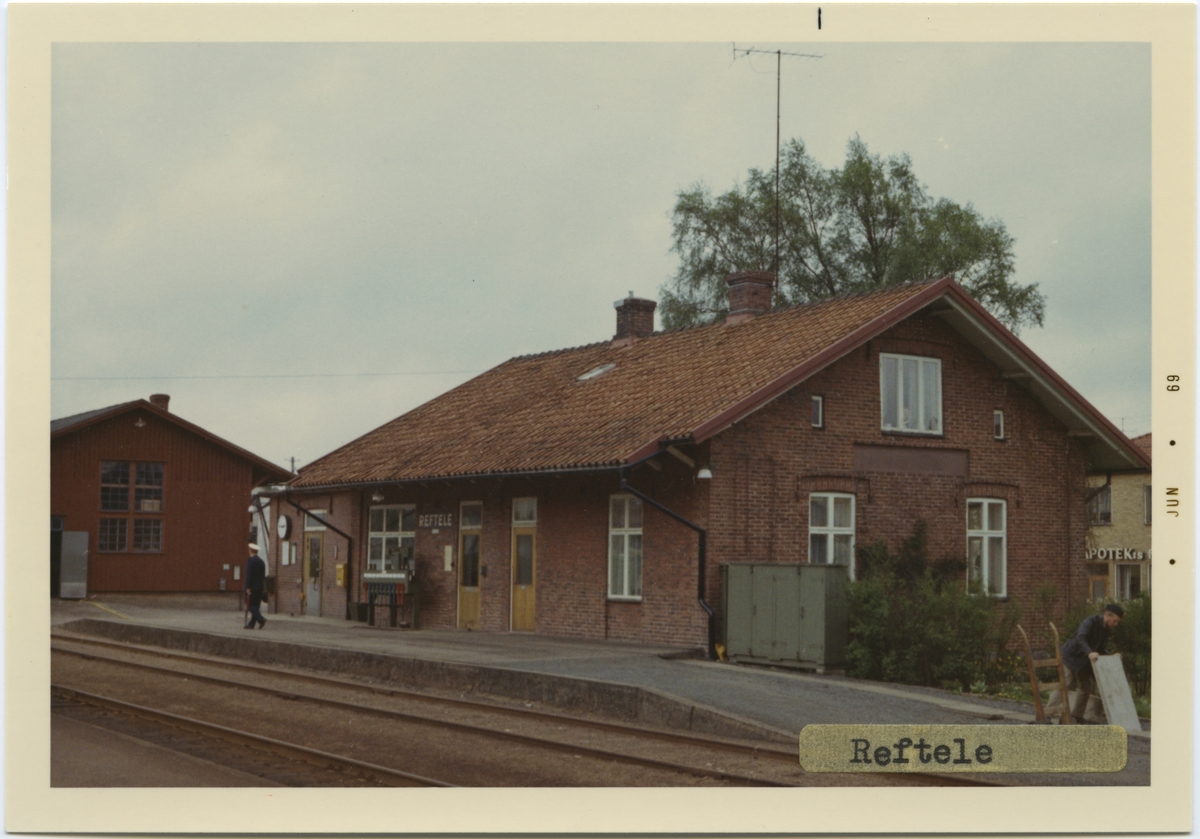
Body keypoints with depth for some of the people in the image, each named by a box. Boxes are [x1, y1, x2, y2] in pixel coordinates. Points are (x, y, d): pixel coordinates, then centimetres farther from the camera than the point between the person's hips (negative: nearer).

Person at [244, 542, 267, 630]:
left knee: (251, 605, -4)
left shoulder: (250, 561, -10)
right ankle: (251, 624, 10)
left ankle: (261, 619, -21)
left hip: (252, 586, -7)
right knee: (255, 605, 8)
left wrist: (248, 587, -17)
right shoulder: (262, 561, 11)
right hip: (260, 586, 7)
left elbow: (248, 574, -16)